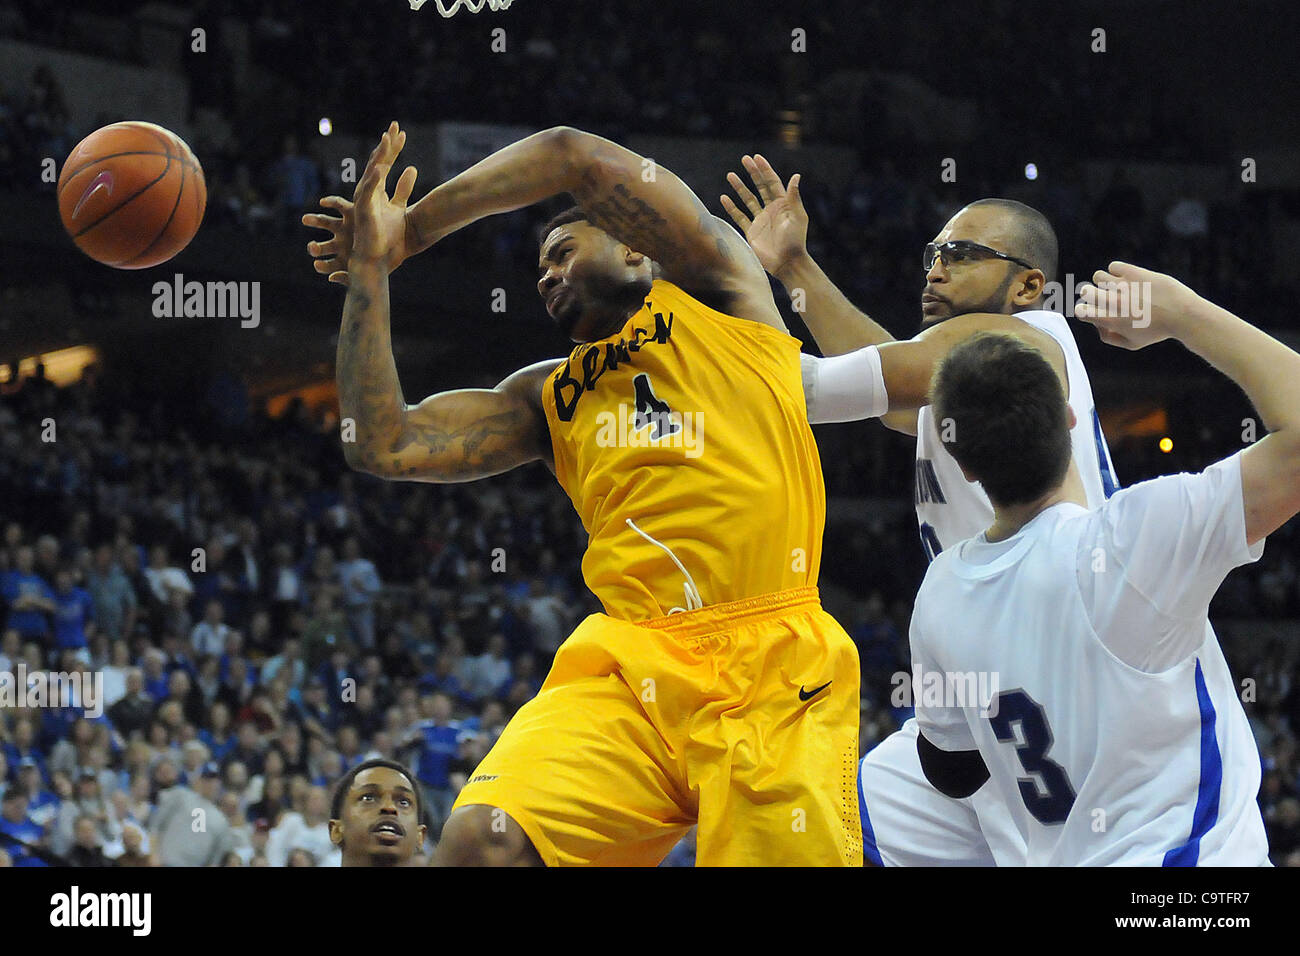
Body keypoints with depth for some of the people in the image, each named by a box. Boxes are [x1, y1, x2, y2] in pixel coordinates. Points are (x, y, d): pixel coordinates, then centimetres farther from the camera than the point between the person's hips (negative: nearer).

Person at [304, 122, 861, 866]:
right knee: (482, 839, -22)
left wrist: (417, 228, 12)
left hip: (770, 671, -3)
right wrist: (371, 272, 14)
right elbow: (385, 448, 15)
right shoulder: (551, 397, 24)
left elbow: (574, 157, 4)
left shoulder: (722, 292, 13)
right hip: (629, 666, 3)